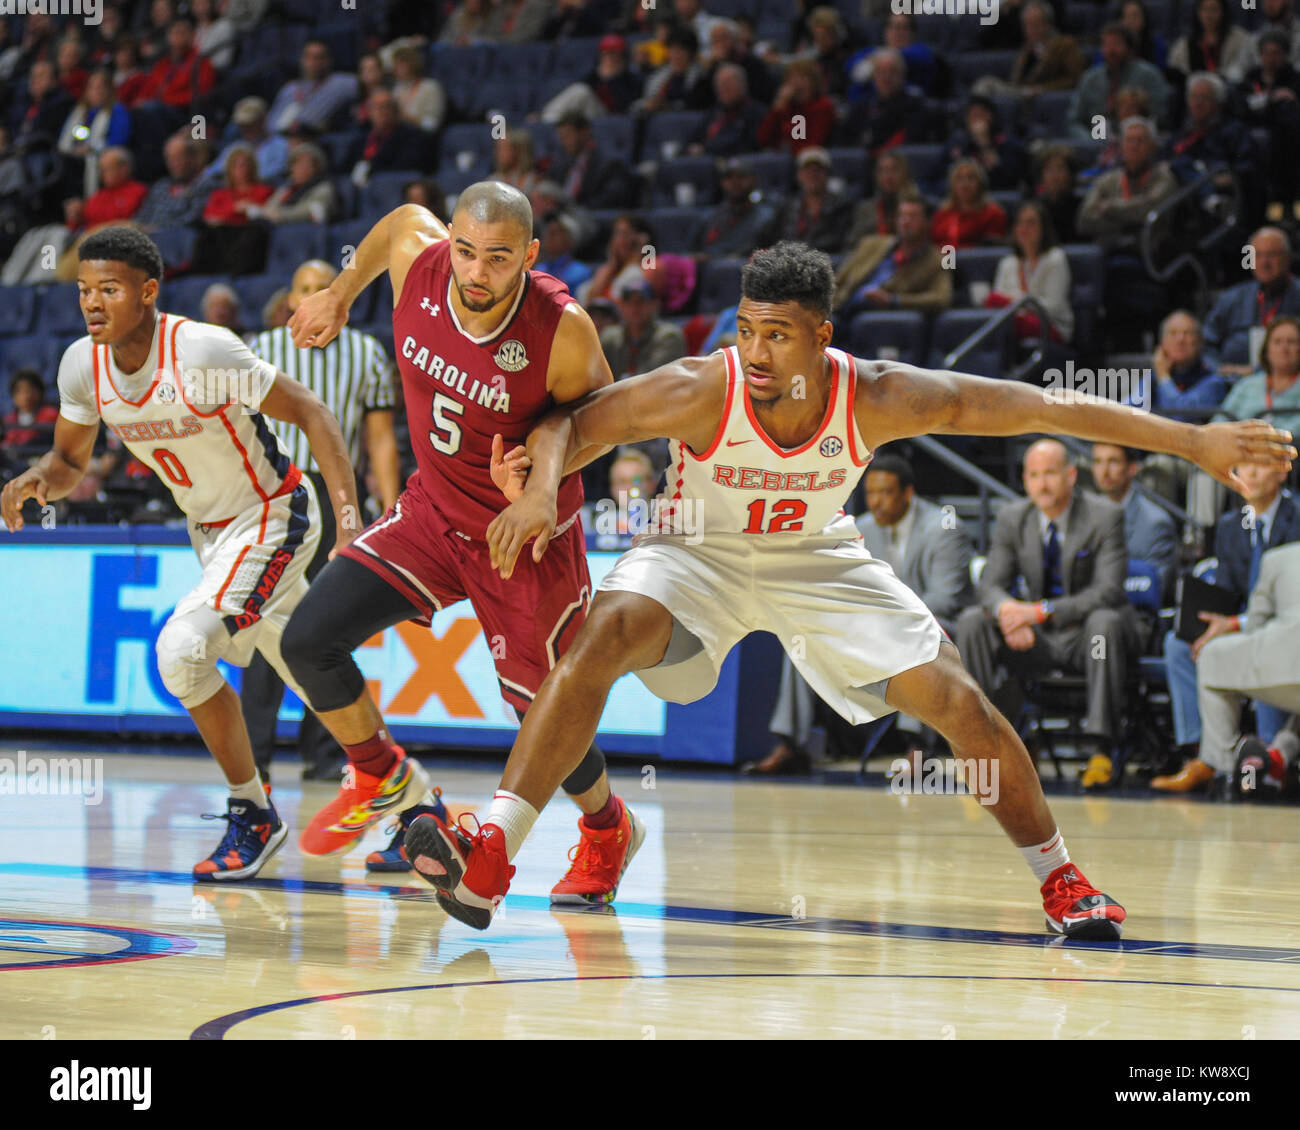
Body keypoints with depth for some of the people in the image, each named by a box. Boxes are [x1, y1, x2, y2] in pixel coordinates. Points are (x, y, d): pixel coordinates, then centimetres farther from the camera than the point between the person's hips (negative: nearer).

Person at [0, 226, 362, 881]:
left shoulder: (201, 353, -29)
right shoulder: (82, 366, -9)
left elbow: (310, 413, -22)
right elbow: (69, 460, 8)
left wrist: (349, 524, -29)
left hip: (272, 517, -7)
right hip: (210, 529, 7)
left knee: (181, 650, -23)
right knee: (307, 674, 16)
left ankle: (253, 815, -6)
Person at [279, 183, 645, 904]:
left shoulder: (564, 331, -29)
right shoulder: (417, 258, -19)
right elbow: (402, 218, 7)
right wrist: (339, 295, 16)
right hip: (434, 510, 4)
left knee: (542, 710, 3)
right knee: (309, 640, -8)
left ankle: (607, 831, 36)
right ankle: (379, 777, 21)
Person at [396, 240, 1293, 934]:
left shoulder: (876, 398, -27)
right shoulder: (702, 390, -30)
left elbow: (1039, 408, -23)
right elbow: (572, 423, -18)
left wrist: (1195, 441, -24)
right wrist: (541, 489, -42)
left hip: (818, 560, 2)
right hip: (702, 554, -2)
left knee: (962, 706, -6)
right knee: (603, 636, -31)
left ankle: (1061, 880, 17)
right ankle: (488, 861, -33)